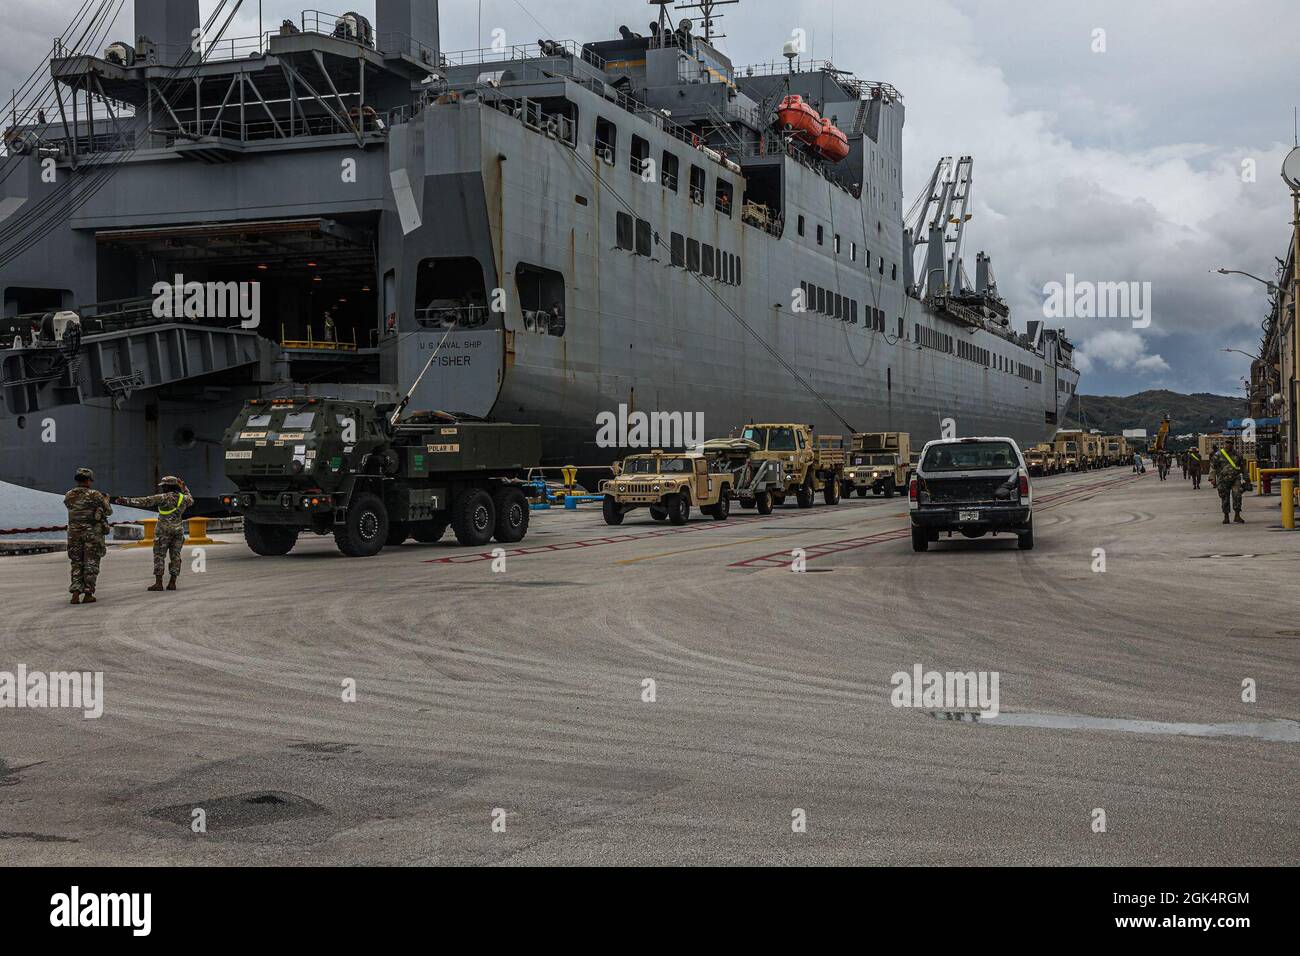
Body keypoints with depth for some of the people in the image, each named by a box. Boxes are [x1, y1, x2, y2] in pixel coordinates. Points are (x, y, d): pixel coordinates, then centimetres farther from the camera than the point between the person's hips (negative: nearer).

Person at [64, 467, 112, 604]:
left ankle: (75, 595, 0)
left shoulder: (68, 496, 3)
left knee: (77, 564, 11)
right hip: (93, 533, -3)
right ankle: (88, 595, 5)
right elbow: (108, 511, 4)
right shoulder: (95, 495, -10)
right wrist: (106, 500, 25)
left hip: (74, 533, 3)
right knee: (91, 564, 5)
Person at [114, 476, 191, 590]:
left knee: (159, 556, 0)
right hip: (178, 531, 5)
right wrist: (184, 488, 34)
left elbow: (145, 501, -19)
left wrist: (126, 501, -21)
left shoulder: (164, 497, -12)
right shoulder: (183, 498, 4)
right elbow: (190, 500, 29)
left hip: (164, 531, -5)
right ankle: (172, 583, 5)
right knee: (175, 556, 8)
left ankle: (158, 583, -5)